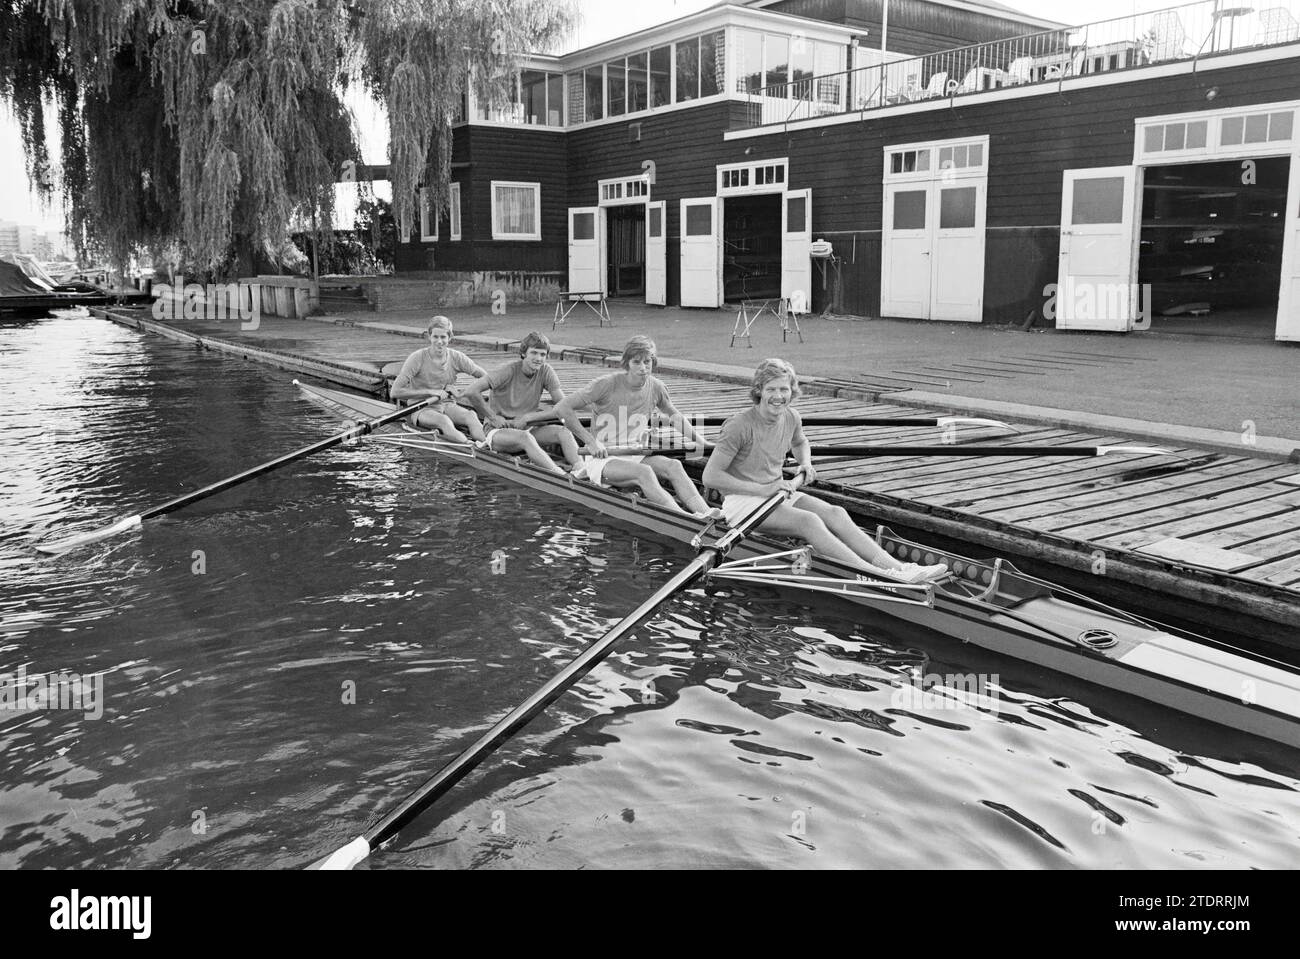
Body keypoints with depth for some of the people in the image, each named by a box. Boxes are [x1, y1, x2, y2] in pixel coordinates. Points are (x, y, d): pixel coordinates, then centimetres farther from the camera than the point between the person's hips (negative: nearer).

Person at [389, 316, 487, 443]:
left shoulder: (456, 357, -1)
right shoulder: (418, 358, -11)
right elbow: (395, 392, -16)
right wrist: (430, 392, -18)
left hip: (447, 405, 4)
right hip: (422, 409, -3)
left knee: (471, 417, -30)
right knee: (443, 420, -37)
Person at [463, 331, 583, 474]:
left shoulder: (545, 371, -3)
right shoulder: (509, 371, -15)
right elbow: (471, 392, -24)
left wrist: (528, 417, -14)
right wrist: (492, 417, -15)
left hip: (529, 428, 5)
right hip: (499, 430, -5)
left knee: (563, 432, -23)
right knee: (525, 437, -38)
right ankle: (561, 476, -55)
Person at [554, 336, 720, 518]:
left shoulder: (656, 387, 3)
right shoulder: (607, 384, -13)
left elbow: (674, 415, 25)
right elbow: (562, 409, -15)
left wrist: (698, 440, 14)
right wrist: (591, 441, -18)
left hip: (636, 456, 5)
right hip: (603, 459, -5)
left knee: (673, 465, -23)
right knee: (644, 472, -33)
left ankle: (705, 513, -41)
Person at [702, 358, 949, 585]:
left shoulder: (791, 418, 3)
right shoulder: (739, 426, -18)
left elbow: (801, 442, 28)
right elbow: (710, 476, -20)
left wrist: (806, 464, 5)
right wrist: (762, 489, -23)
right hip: (742, 500, -7)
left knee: (835, 513, -18)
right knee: (808, 521, -30)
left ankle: (896, 567, -31)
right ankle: (878, 577, -40)